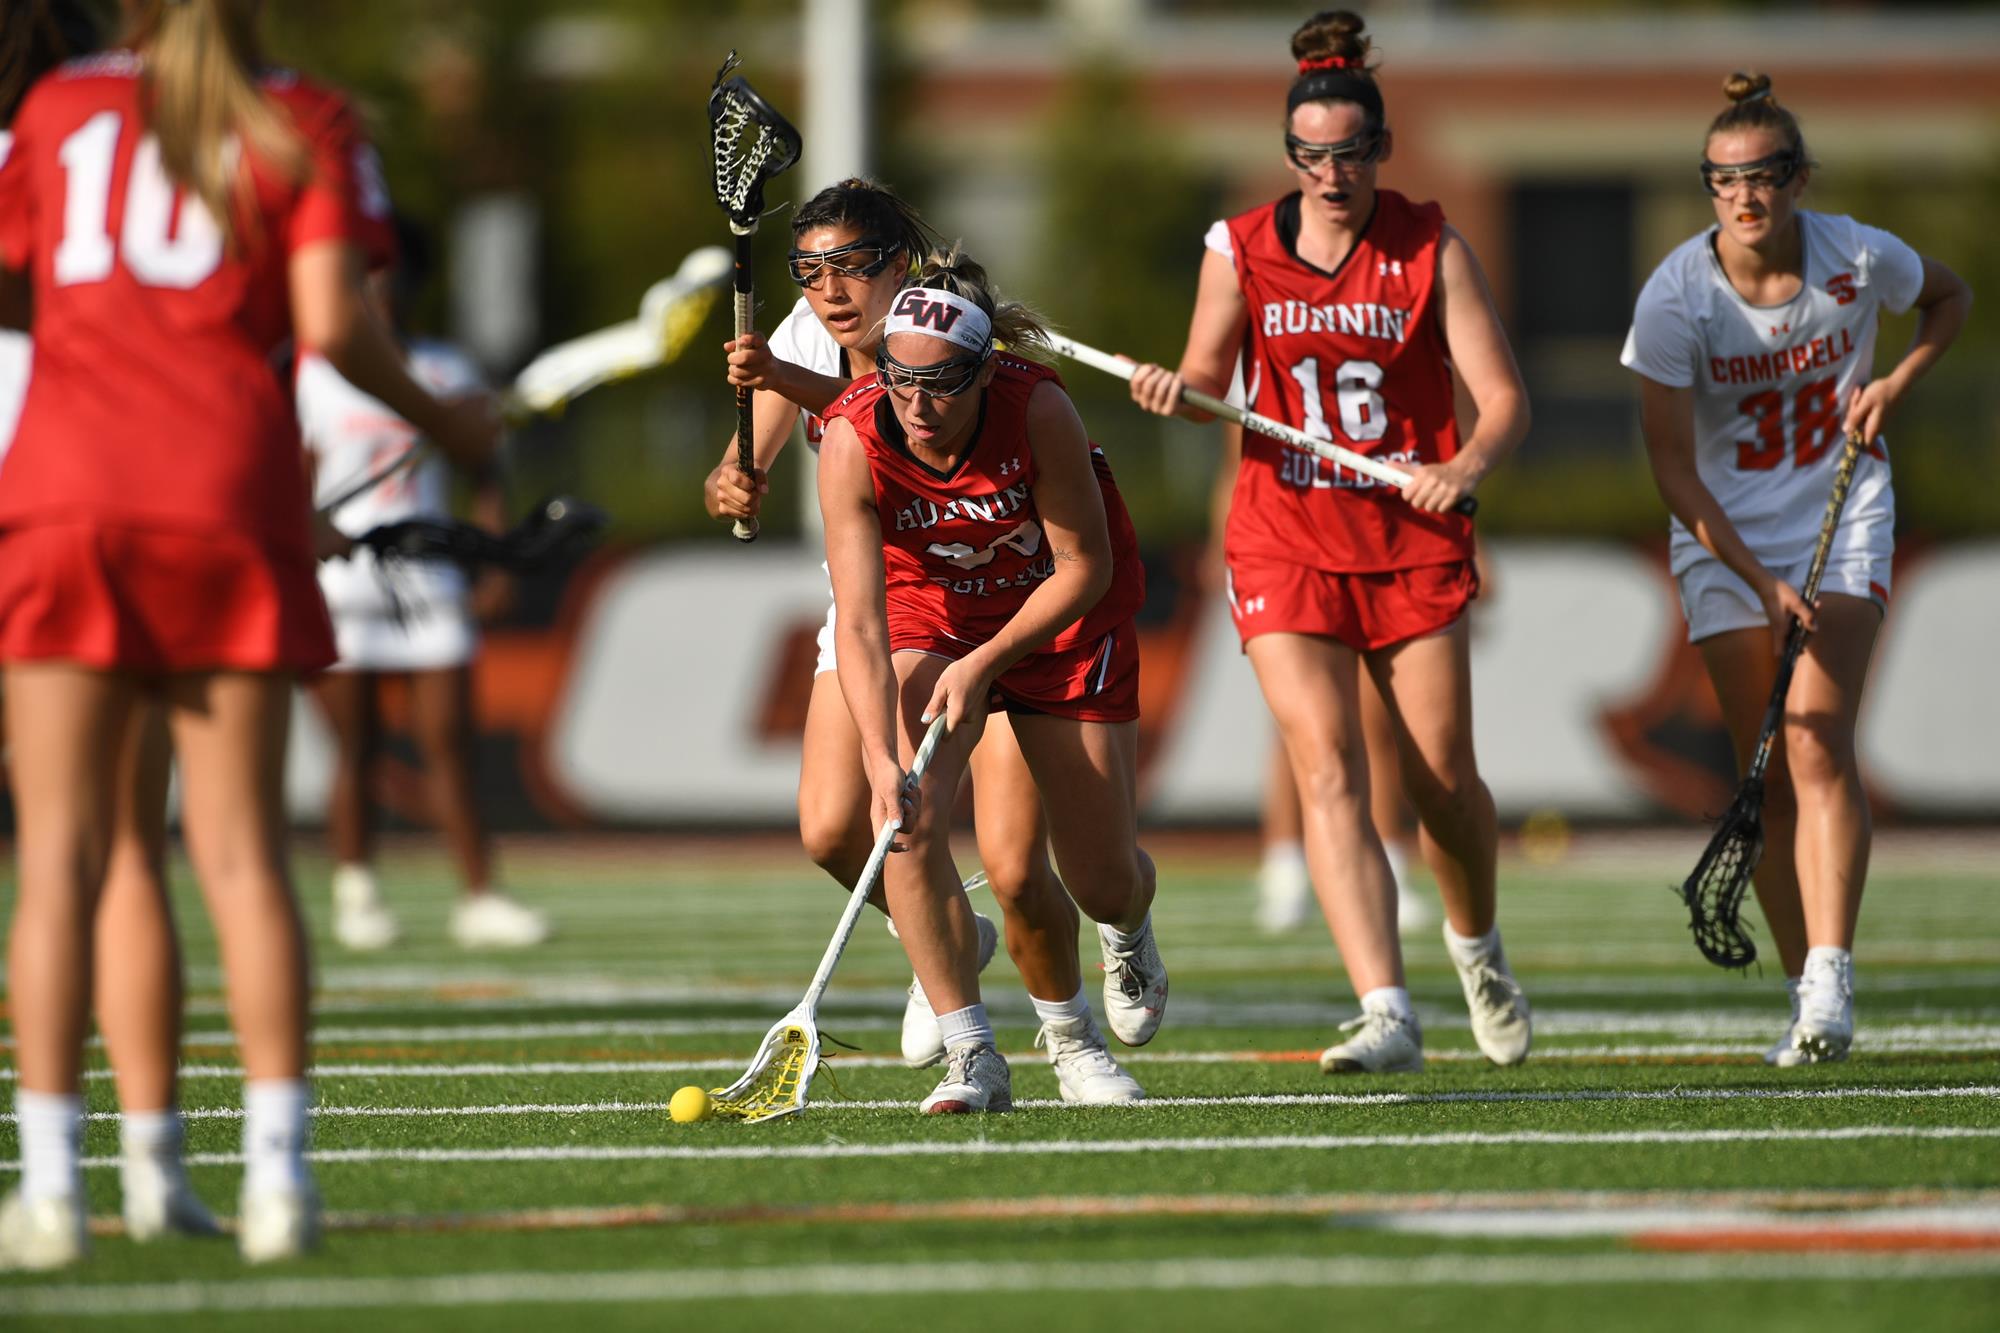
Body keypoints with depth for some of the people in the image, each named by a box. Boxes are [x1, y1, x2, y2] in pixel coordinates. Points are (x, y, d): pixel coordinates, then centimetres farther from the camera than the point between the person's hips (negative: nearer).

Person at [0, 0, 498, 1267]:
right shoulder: (304, 121, 7)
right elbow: (331, 321, -5)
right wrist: (439, 420, 11)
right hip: (229, 497, 0)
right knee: (243, 854, 3)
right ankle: (276, 1176, -5)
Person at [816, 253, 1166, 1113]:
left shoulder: (1038, 410, -31)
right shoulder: (856, 438, -29)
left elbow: (1085, 566, -19)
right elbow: (858, 622, -32)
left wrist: (986, 664, -25)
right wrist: (881, 761, -43)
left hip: (1064, 614, -1)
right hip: (931, 613, 1)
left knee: (1104, 880, 3)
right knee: (907, 818, -26)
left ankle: (1128, 931, 43)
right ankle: (971, 1056, -19)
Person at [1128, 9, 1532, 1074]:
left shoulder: (1433, 251, -4)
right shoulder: (1239, 249, 0)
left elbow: (1504, 398, -8)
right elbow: (1211, 375, 11)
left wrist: (1464, 467, -29)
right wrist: (1176, 390, -13)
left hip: (1413, 545, 0)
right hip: (1286, 545, 0)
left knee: (1442, 779, 5)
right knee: (1328, 773, -16)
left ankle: (1476, 939, 38)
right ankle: (1385, 1014, -24)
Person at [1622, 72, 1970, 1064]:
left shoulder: (1858, 259, -12)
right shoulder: (1674, 298, -16)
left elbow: (1951, 297, 11)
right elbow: (1673, 469, -13)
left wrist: (1897, 381, -7)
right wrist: (1760, 583, -20)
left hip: (1845, 516, 0)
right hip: (1725, 537, 0)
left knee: (1818, 747, -17)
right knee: (1768, 773, -3)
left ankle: (1830, 981, -25)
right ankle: (1806, 995, 6)